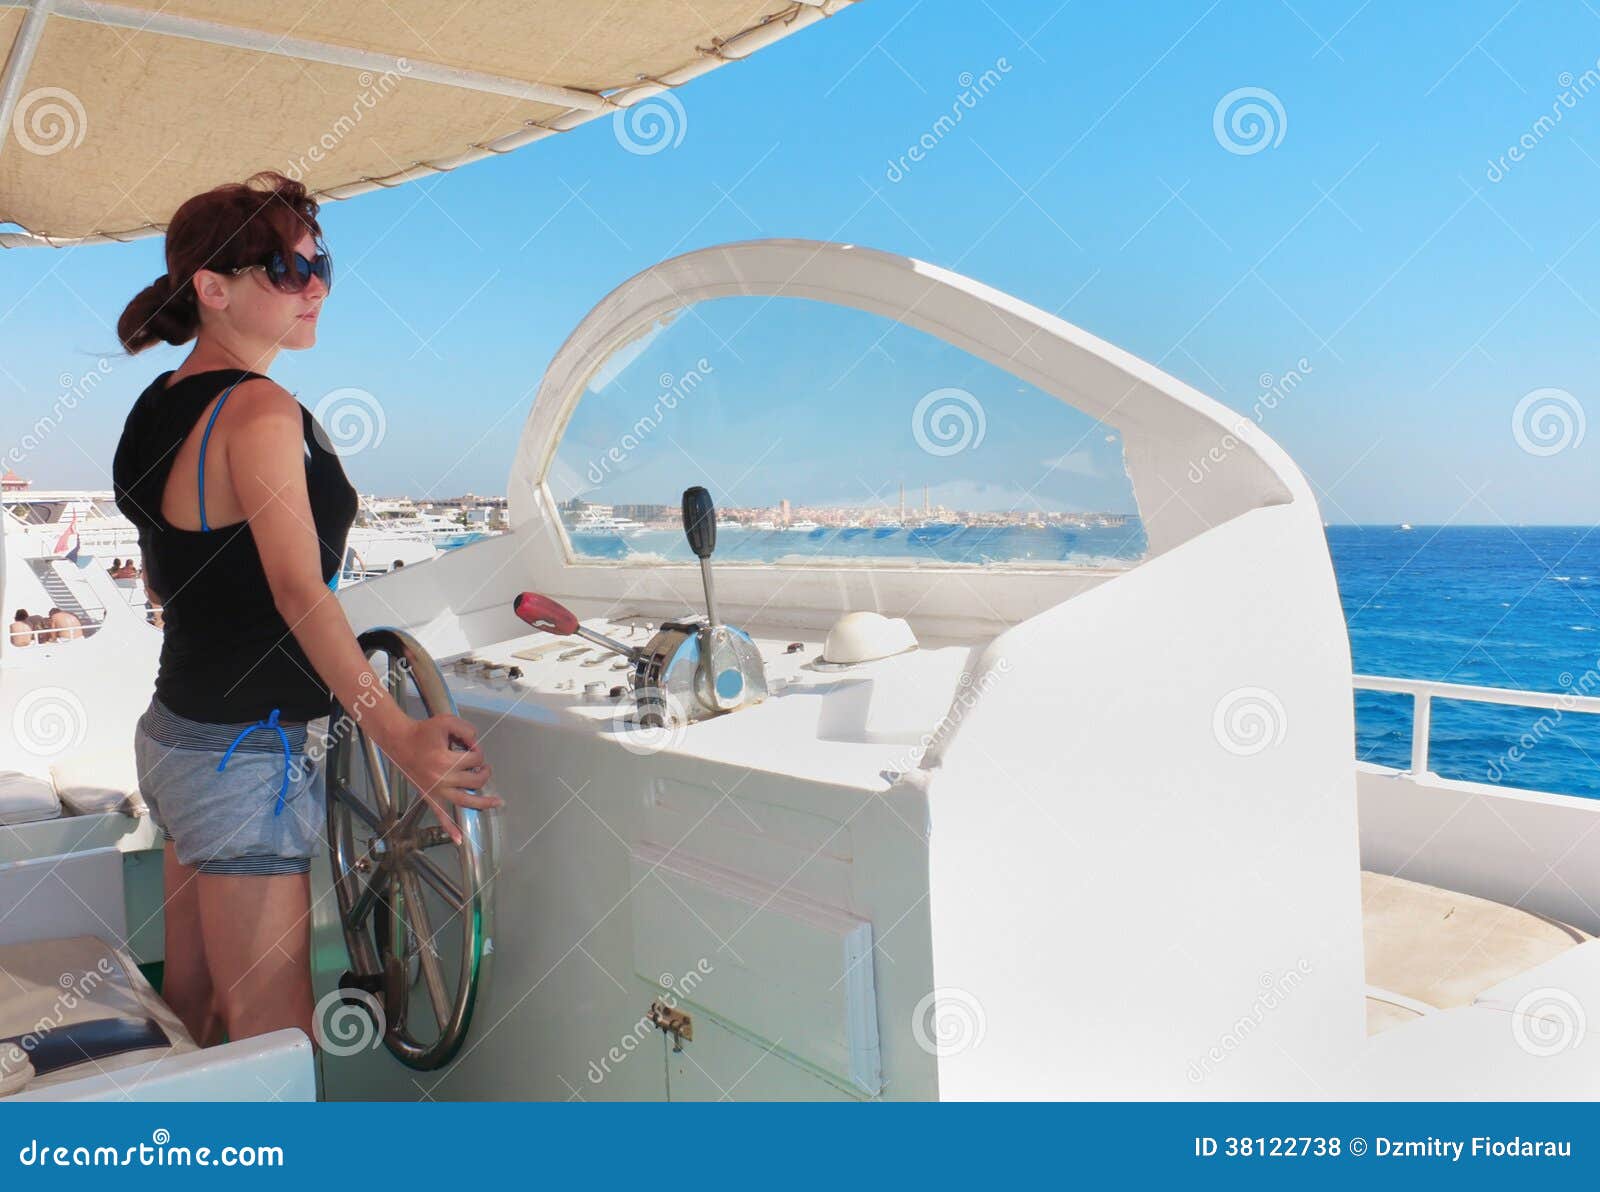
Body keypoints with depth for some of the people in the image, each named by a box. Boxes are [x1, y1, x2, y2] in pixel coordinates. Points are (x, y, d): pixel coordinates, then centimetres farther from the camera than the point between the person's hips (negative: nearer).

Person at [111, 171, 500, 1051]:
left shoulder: (162, 406, 11)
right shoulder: (259, 409, -18)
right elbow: (301, 592, -29)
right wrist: (398, 734, -37)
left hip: (175, 734, 10)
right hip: (245, 756, -10)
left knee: (191, 1007, 20)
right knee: (275, 1041, -3)